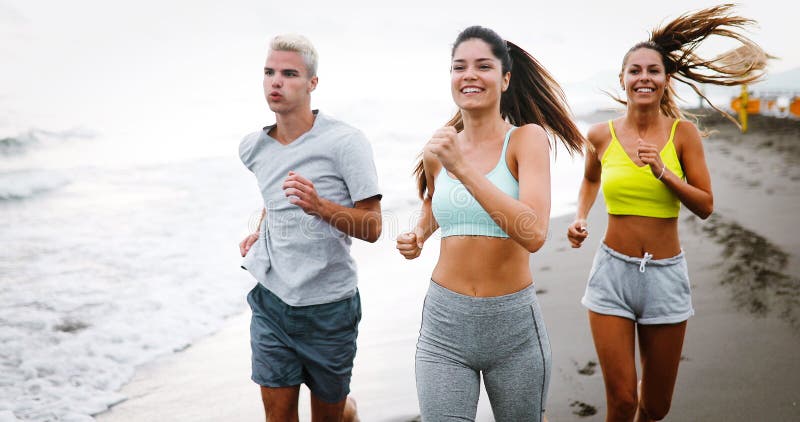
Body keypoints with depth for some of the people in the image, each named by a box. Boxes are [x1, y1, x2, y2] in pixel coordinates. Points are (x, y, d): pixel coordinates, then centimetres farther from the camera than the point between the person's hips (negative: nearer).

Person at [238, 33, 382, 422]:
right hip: (271, 301, 4)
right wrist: (259, 232, 11)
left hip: (327, 305, -4)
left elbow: (372, 228, -14)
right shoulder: (253, 147, 4)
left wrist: (319, 206, -30)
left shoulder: (345, 142, -12)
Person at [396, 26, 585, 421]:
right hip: (444, 326, 2)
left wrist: (463, 168, -27)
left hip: (514, 325, -2)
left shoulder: (527, 138, -10)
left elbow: (533, 234, -25)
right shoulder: (438, 149, 2)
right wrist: (417, 236, 6)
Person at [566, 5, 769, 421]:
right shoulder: (602, 135, -1)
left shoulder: (682, 133, -3)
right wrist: (580, 218, 5)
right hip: (613, 272, 0)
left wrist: (663, 171, -18)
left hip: (666, 275, 1)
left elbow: (705, 206, -5)